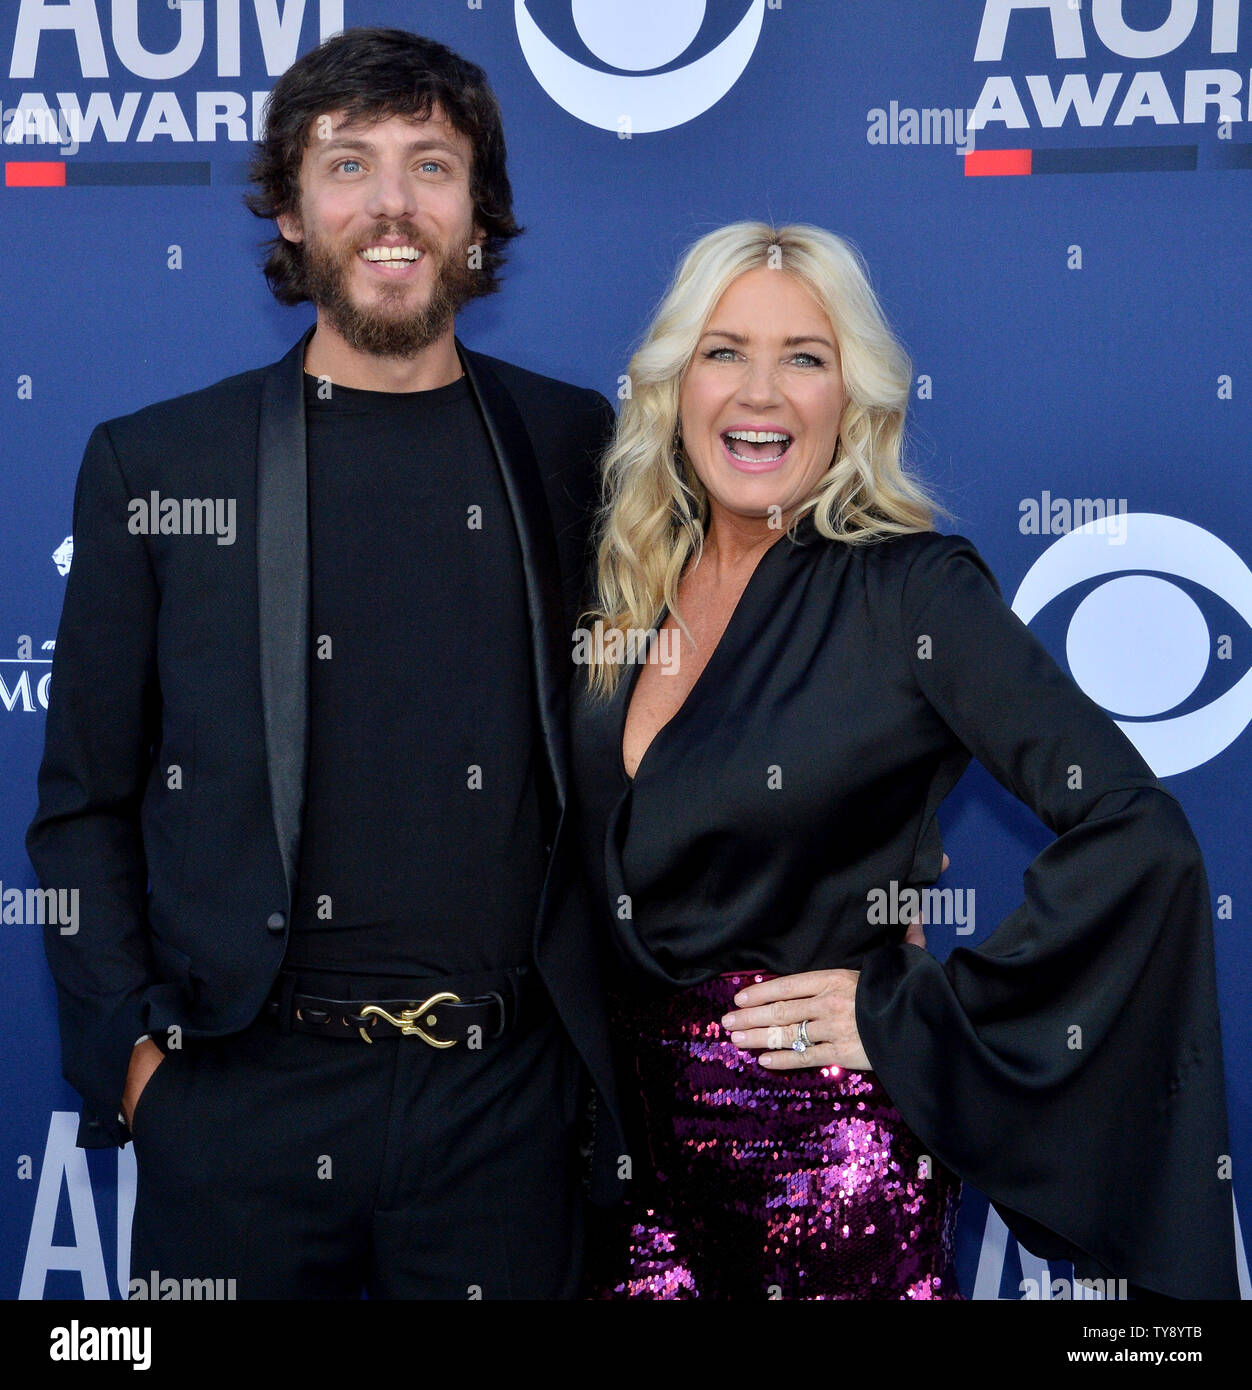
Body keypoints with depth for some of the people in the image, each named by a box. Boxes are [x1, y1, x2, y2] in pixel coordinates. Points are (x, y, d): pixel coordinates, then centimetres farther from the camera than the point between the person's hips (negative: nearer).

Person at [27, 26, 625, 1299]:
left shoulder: (575, 450, 3)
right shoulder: (153, 464, 2)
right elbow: (82, 805, 6)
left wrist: (606, 1040, 4)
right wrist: (131, 1044, -3)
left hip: (506, 1100, 1)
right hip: (242, 1099, 0)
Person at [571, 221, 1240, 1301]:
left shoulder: (910, 588, -14)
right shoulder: (627, 593, 3)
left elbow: (1137, 837, -20)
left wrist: (911, 1016, -15)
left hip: (830, 1161, -4)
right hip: (643, 1132, 5)